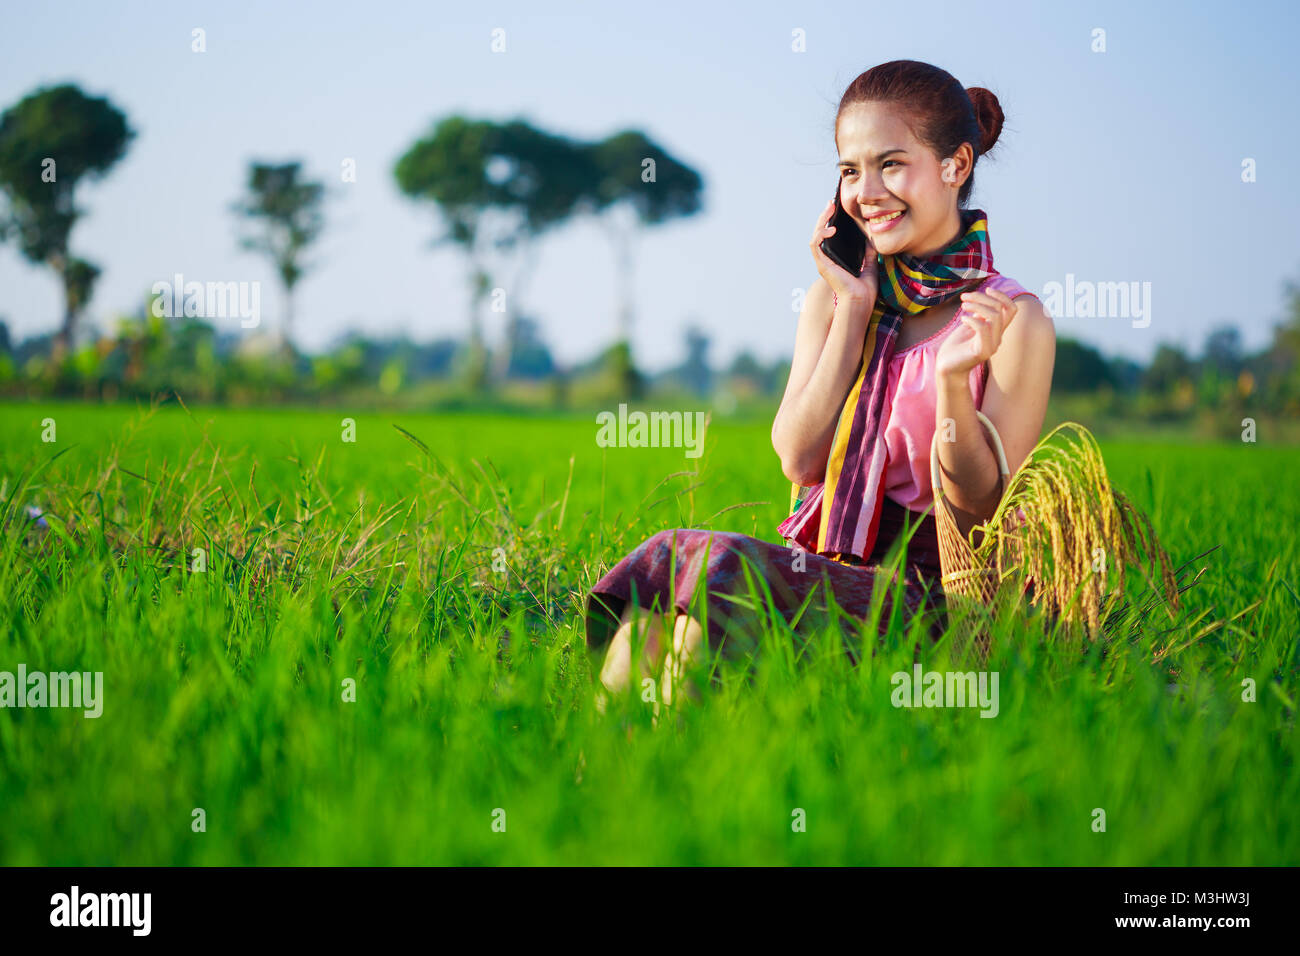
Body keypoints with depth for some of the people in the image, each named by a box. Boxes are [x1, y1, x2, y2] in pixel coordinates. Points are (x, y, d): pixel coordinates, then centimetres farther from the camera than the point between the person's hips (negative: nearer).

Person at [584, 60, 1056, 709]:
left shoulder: (1013, 321, -1)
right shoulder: (836, 296, 14)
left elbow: (985, 510, -5)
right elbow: (798, 460, 3)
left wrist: (954, 381, -21)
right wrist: (853, 312, -1)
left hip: (920, 591, -5)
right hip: (818, 571, 5)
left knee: (715, 561, -31)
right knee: (667, 559, -28)